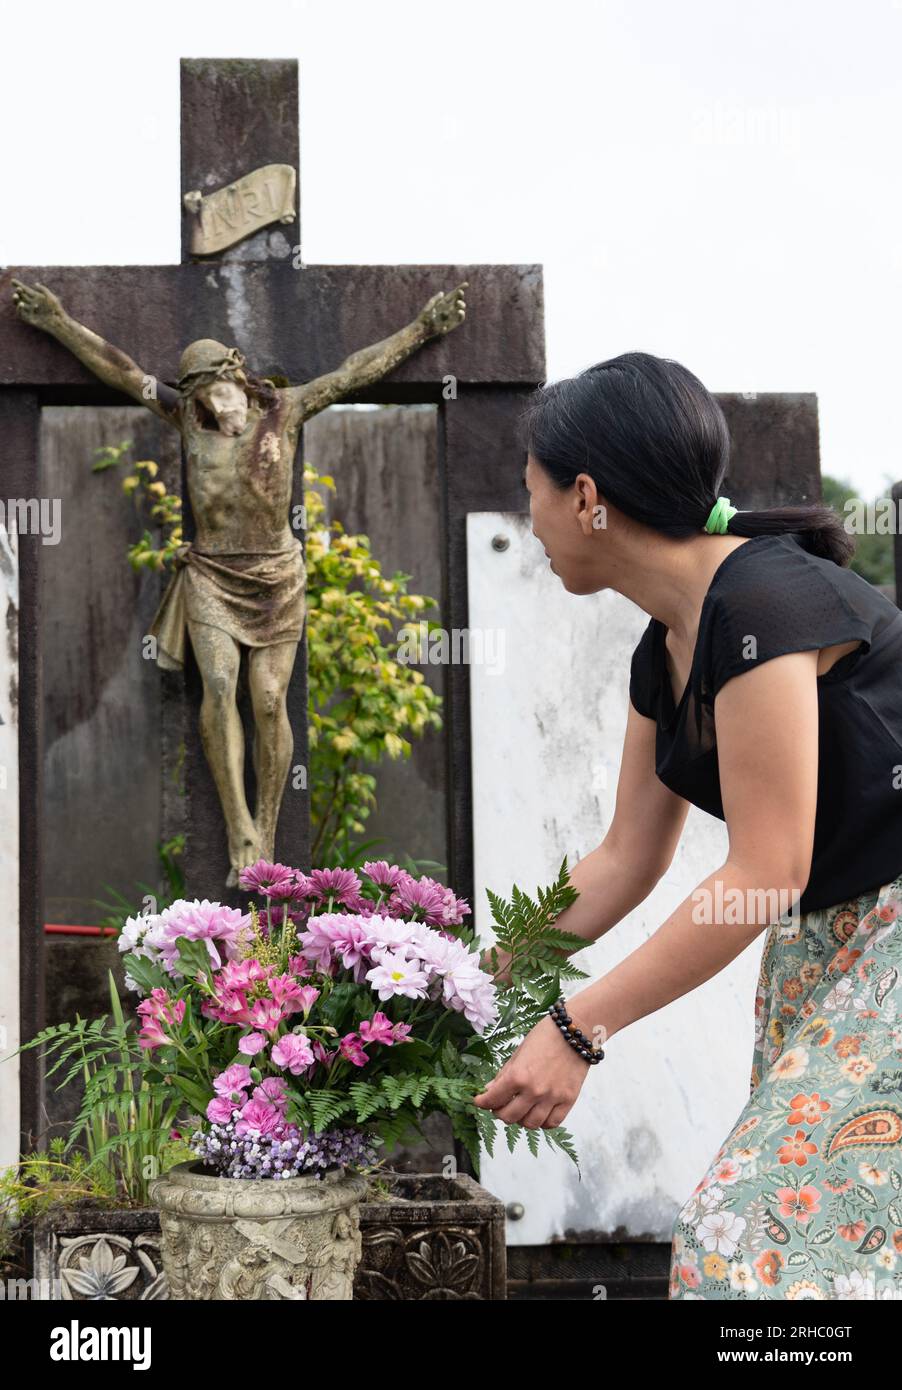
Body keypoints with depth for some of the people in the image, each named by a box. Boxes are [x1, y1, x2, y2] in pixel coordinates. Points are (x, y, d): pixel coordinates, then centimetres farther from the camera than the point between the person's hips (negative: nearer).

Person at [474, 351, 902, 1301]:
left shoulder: (762, 603, -21)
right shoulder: (663, 651, 8)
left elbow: (763, 873, -22)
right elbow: (624, 861, 17)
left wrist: (577, 1030, -20)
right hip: (821, 944, 9)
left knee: (765, 1235, -14)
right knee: (785, 1212, 4)